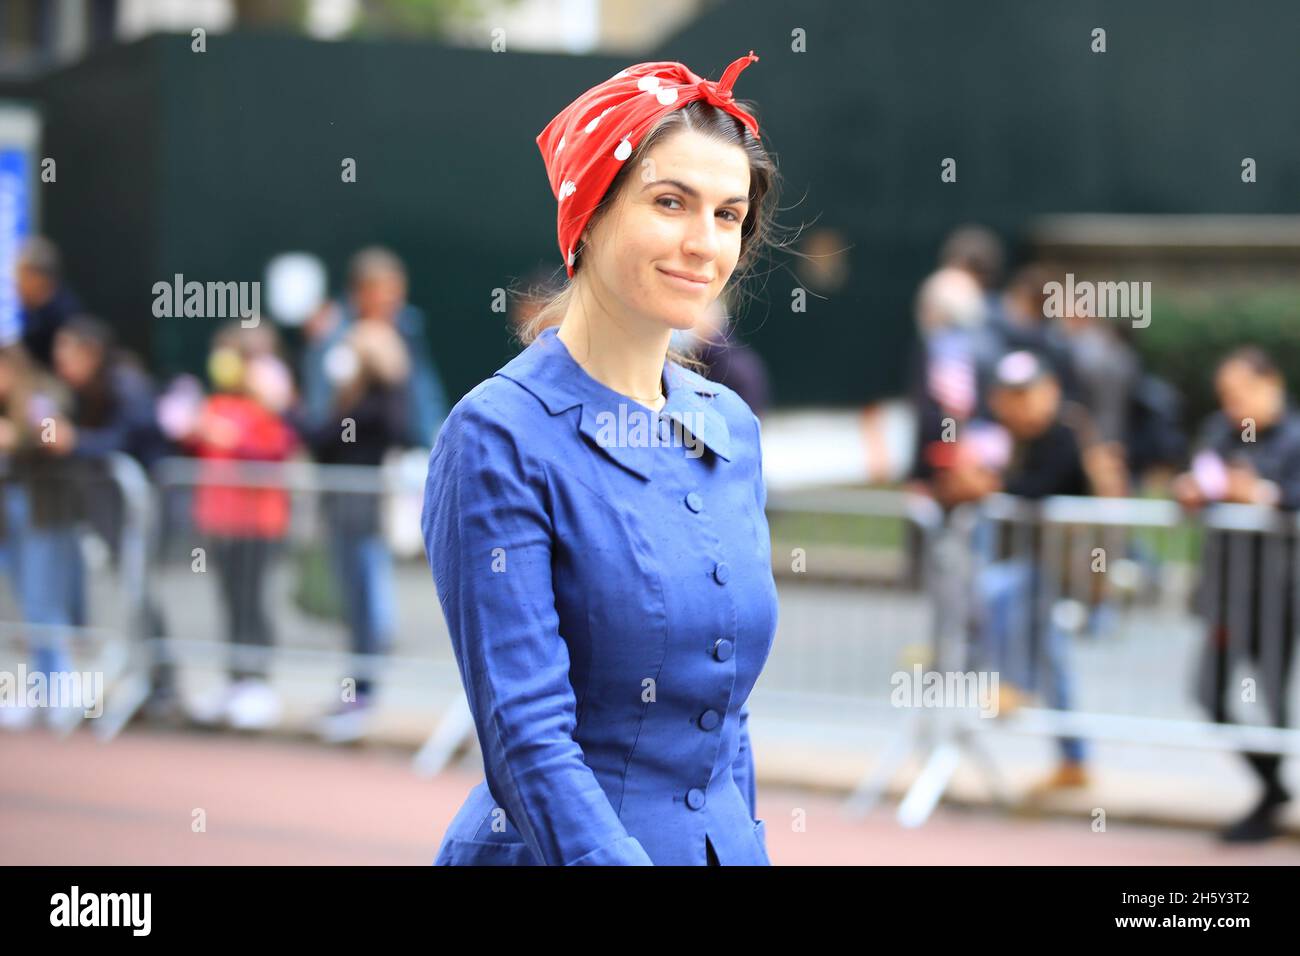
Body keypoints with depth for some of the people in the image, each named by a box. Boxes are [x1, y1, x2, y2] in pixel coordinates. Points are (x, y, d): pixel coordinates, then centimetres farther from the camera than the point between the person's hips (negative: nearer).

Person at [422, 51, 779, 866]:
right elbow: (527, 735, -19)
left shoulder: (732, 429, 7)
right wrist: (618, 856, -29)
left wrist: (745, 843, 12)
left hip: (727, 842, 6)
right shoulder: (502, 436, -13)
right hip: (555, 851, -6)